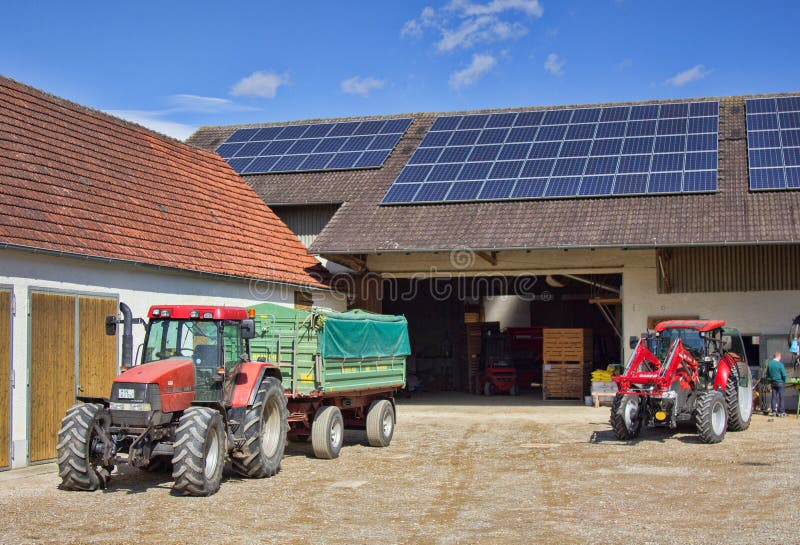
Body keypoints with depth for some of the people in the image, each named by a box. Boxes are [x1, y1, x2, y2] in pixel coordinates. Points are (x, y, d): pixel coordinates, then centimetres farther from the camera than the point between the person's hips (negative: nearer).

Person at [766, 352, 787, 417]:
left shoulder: (769, 364, 2)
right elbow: (784, 375, -13)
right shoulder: (780, 364, -15)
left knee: (774, 397, 8)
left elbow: (767, 375, 10)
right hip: (780, 382, -5)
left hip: (773, 382, 5)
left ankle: (774, 411, 9)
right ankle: (781, 412, 3)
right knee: (781, 397, 2)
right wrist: (784, 381, 3)